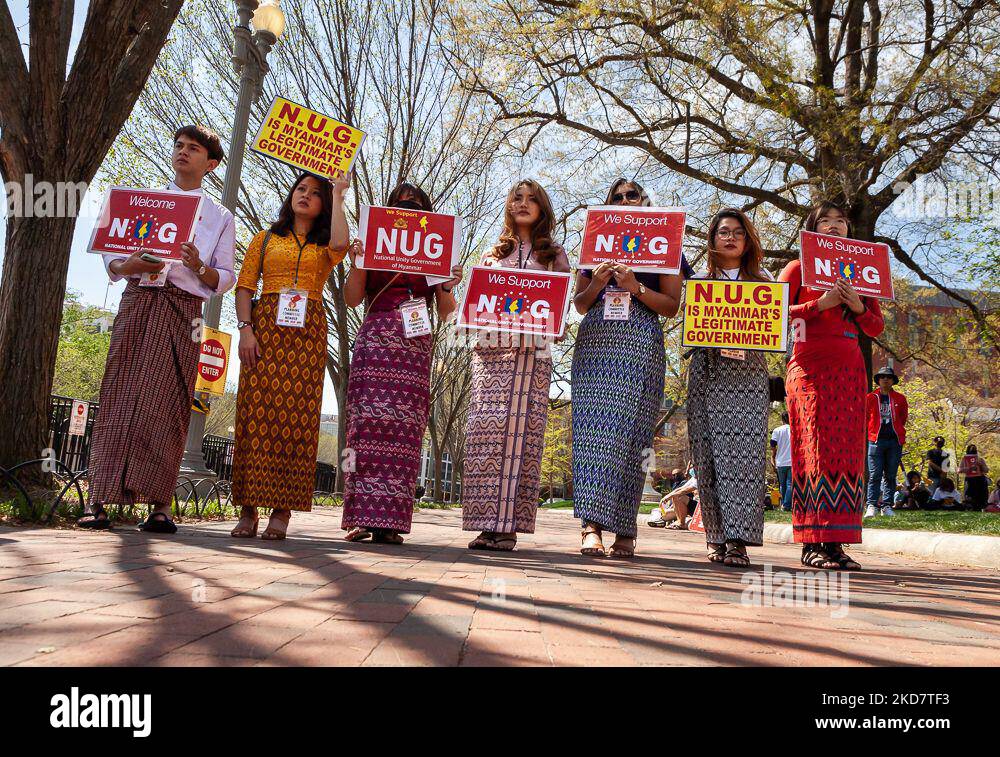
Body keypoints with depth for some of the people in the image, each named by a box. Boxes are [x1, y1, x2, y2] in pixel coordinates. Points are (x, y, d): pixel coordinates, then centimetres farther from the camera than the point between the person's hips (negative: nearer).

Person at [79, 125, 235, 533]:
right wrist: (128, 265, -9)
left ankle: (159, 505, -8)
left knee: (166, 403, -8)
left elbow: (225, 279, 9)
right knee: (120, 394, -8)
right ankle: (97, 501, -10)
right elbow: (111, 258, 14)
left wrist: (199, 267, -12)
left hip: (183, 311, -1)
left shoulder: (220, 217, 16)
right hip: (138, 303, 1)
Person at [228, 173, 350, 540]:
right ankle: (247, 509, -7)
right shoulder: (266, 239, 19)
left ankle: (282, 510, -7)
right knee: (257, 409, -8)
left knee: (297, 415, -8)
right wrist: (245, 329, -7)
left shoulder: (324, 247, 17)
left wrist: (337, 196, 2)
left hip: (308, 332, 0)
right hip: (266, 327, 0)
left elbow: (340, 243, -10)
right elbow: (244, 286, 9)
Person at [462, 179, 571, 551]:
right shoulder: (492, 254, 23)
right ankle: (486, 523, -10)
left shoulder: (554, 254, 18)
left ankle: (508, 525, -11)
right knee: (486, 427, -10)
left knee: (521, 430, -10)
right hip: (491, 347, 2)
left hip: (532, 350, -2)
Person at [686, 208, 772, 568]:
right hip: (707, 371, 1)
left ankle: (738, 538, -17)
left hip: (748, 372, -1)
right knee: (710, 453, -5)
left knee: (744, 450, -13)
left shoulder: (762, 281, 16)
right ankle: (716, 537, 1)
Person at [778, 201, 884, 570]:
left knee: (847, 451, -2)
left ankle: (836, 543, -2)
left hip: (849, 370, 5)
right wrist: (821, 303, -12)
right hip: (810, 366, -5)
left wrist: (858, 306, -2)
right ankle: (812, 543, -12)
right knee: (816, 447, -12)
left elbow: (877, 328, 18)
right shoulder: (798, 268, 10)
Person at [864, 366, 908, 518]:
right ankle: (872, 506, -6)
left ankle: (887, 506, 10)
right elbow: (865, 418, 14)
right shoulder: (870, 398, 4)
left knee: (890, 476, 5)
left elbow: (903, 418, 19)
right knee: (875, 475, -6)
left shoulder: (900, 399, 8)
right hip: (876, 441, -2)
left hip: (894, 441, 2)